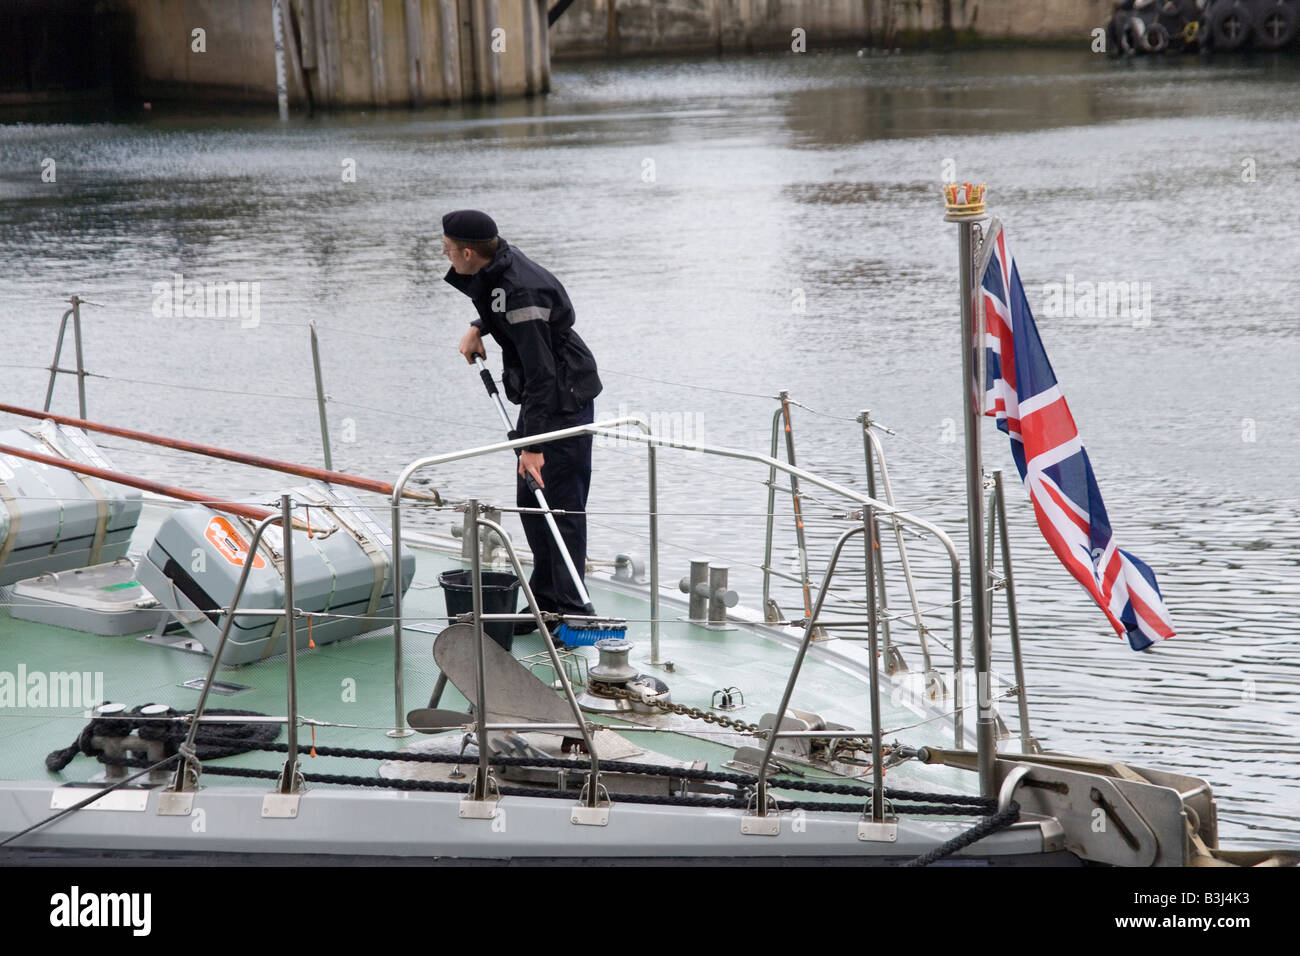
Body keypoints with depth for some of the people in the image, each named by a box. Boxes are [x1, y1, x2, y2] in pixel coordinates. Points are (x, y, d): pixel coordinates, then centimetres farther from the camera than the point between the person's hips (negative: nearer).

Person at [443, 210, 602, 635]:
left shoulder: (520, 293, -28)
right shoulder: (500, 262, 1)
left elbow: (541, 373, -29)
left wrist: (532, 444, -29)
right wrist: (478, 328, 12)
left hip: (565, 401, -11)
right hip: (542, 397, 11)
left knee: (563, 506, -8)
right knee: (530, 502, 14)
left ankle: (571, 611, -5)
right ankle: (545, 601, 22)